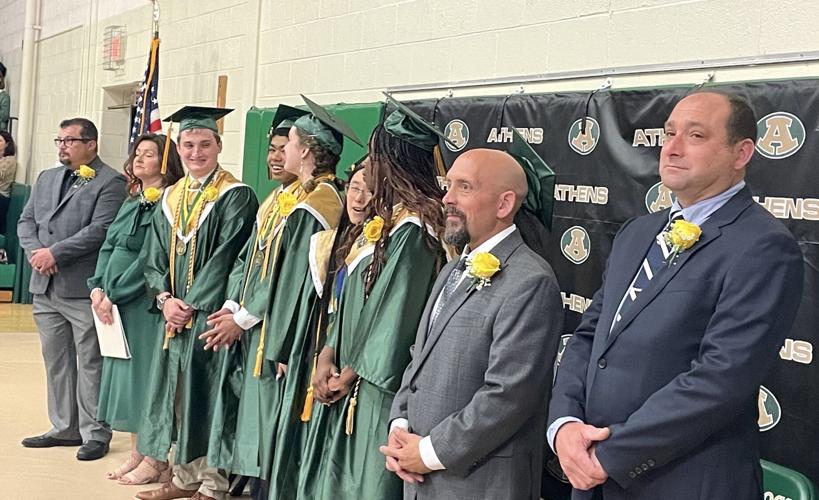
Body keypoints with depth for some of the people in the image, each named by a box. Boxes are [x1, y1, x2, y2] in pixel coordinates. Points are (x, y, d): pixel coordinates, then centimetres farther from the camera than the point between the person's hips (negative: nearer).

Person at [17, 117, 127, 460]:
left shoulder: (110, 183, -6)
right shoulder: (46, 179, 17)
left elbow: (100, 230, -16)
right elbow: (26, 221, 14)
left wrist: (55, 253, -16)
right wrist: (35, 252, -6)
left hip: (84, 289, -7)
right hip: (46, 288, 7)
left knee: (90, 364, 0)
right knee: (56, 362, 14)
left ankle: (95, 434, 9)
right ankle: (65, 428, 26)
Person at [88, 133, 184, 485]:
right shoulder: (132, 201, 14)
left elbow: (150, 259, -17)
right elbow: (108, 247, 13)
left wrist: (114, 294, -14)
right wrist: (97, 287, -1)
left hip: (145, 302, -8)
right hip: (115, 302, 8)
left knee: (145, 374, -3)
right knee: (125, 376, 11)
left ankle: (155, 460, 6)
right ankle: (137, 452, 20)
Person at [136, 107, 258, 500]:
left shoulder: (236, 197, -7)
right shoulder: (170, 198, 13)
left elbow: (226, 258, -14)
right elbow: (155, 257, 11)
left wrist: (191, 305, -15)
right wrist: (165, 298, -6)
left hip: (210, 314, -6)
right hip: (175, 314, 7)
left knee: (206, 394, -2)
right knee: (178, 394, 11)